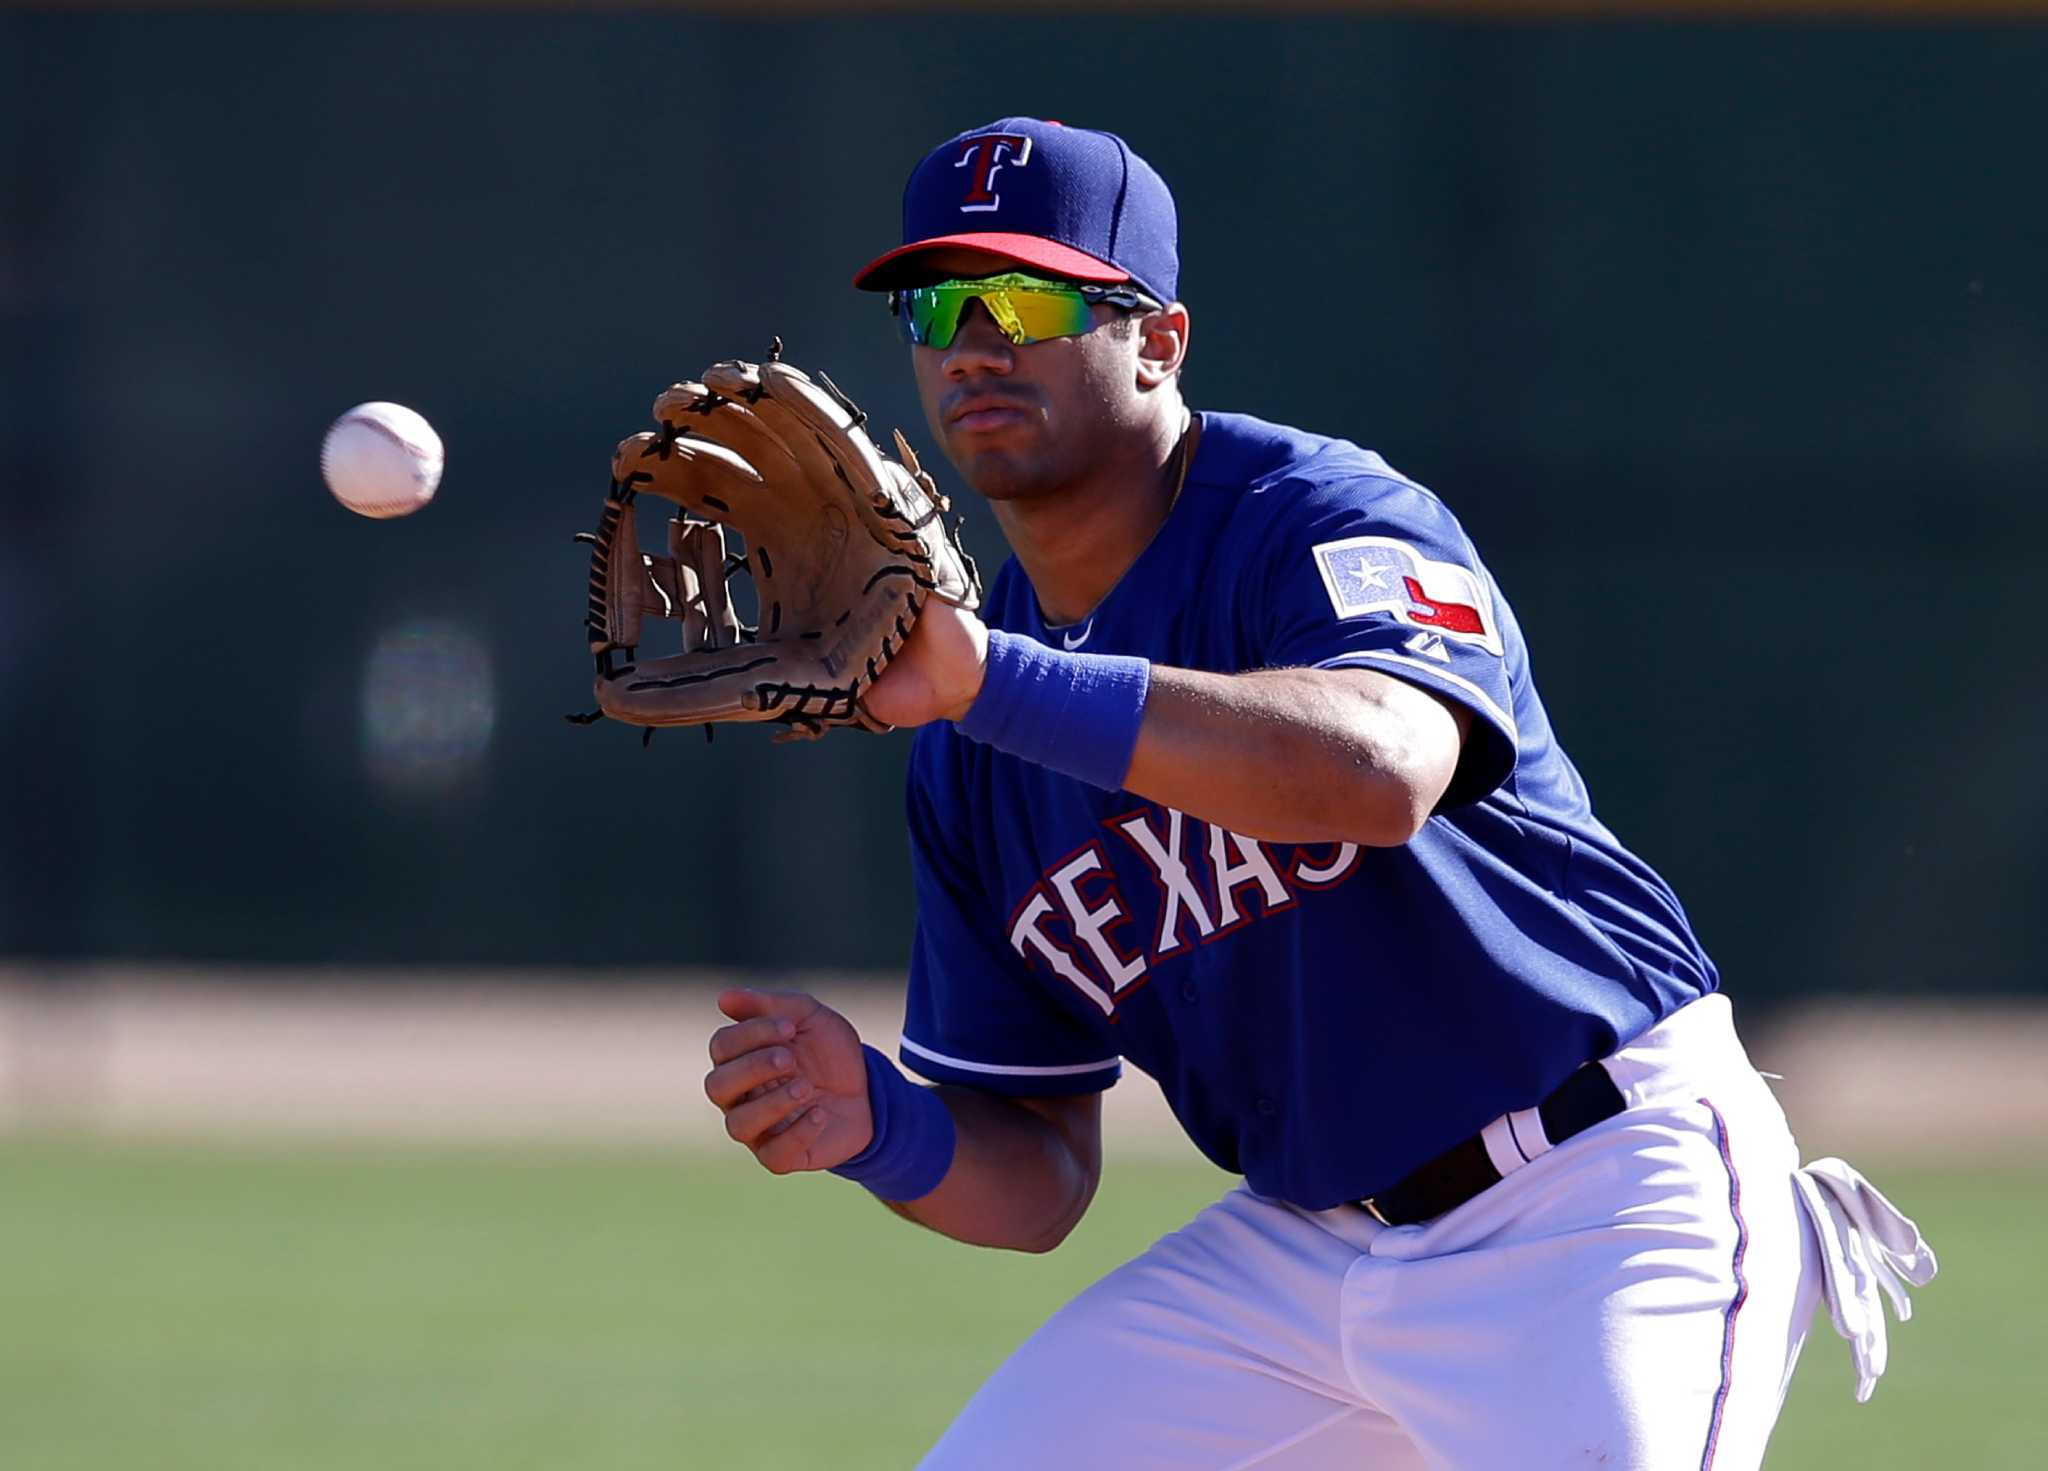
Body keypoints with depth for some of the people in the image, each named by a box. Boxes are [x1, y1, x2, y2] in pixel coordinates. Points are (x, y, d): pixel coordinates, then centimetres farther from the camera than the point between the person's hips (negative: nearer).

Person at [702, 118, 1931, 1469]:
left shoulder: (1324, 522, -14)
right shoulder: (965, 752, 6)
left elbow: (1384, 770, -39)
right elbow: (1036, 1178, 9)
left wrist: (992, 682, -43)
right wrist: (880, 1126, -14)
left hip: (1602, 1215, -7)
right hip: (1298, 1245, 7)